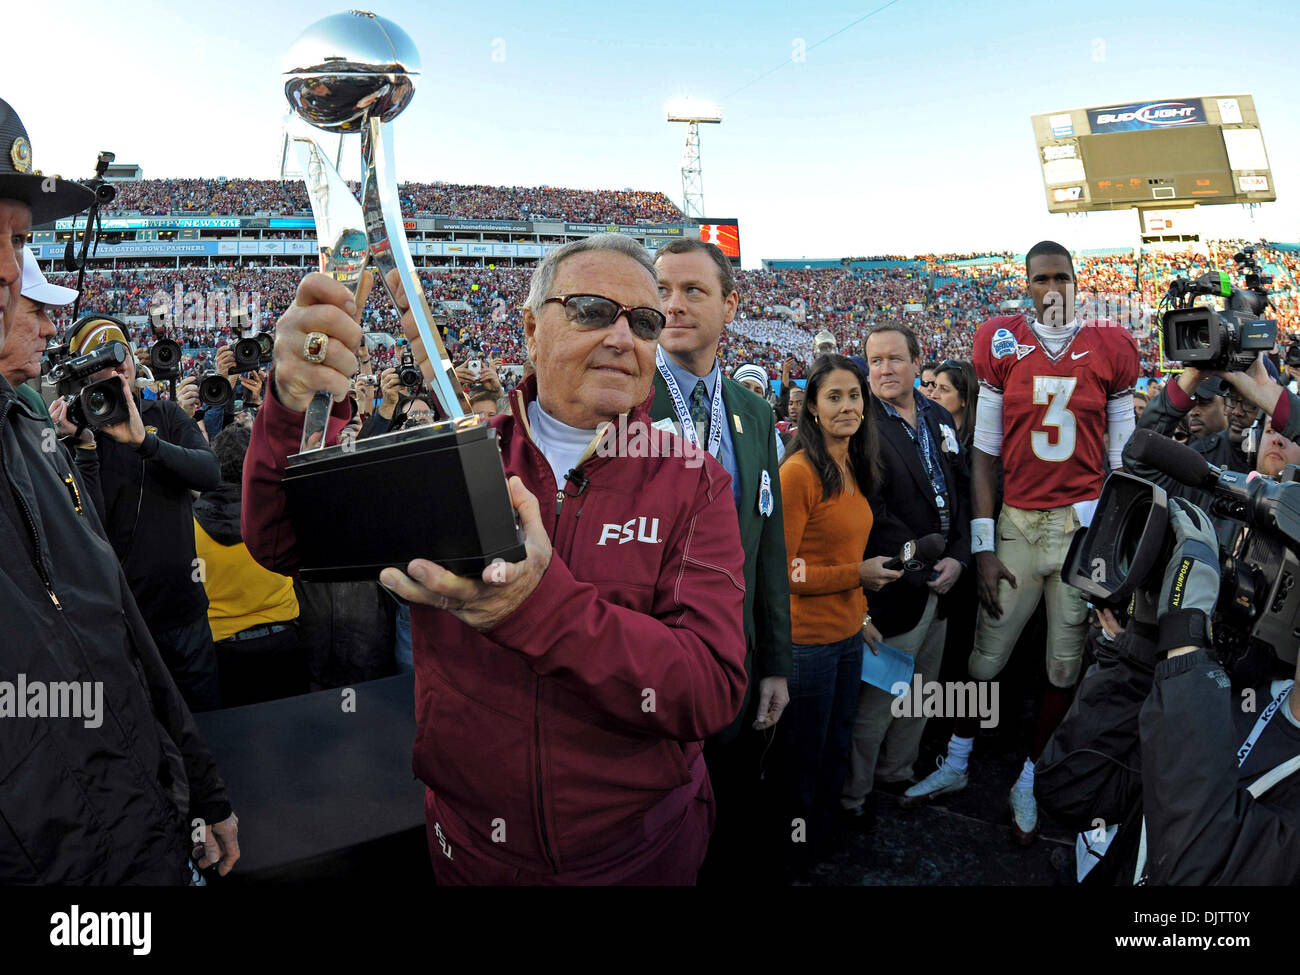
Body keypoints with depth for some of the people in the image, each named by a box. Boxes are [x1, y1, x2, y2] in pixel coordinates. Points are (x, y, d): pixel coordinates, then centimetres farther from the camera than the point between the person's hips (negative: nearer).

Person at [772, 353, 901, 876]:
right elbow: (779, 569, -18)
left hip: (847, 635, 8)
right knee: (802, 760, 9)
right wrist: (858, 574, -17)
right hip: (806, 641, -8)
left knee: (836, 753, 21)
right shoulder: (797, 472, -18)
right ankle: (793, 860, 31)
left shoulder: (855, 471, 8)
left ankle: (825, 849, 41)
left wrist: (860, 614, 10)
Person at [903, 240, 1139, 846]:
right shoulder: (1002, 344, 0)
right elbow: (985, 452, 0)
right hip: (1019, 522, -1)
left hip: (1088, 524, 1)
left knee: (1065, 664, 10)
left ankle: (1027, 783, 29)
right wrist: (983, 548, -4)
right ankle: (955, 765, 29)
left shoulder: (1110, 349, 2)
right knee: (987, 655, 6)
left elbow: (1122, 457, 6)